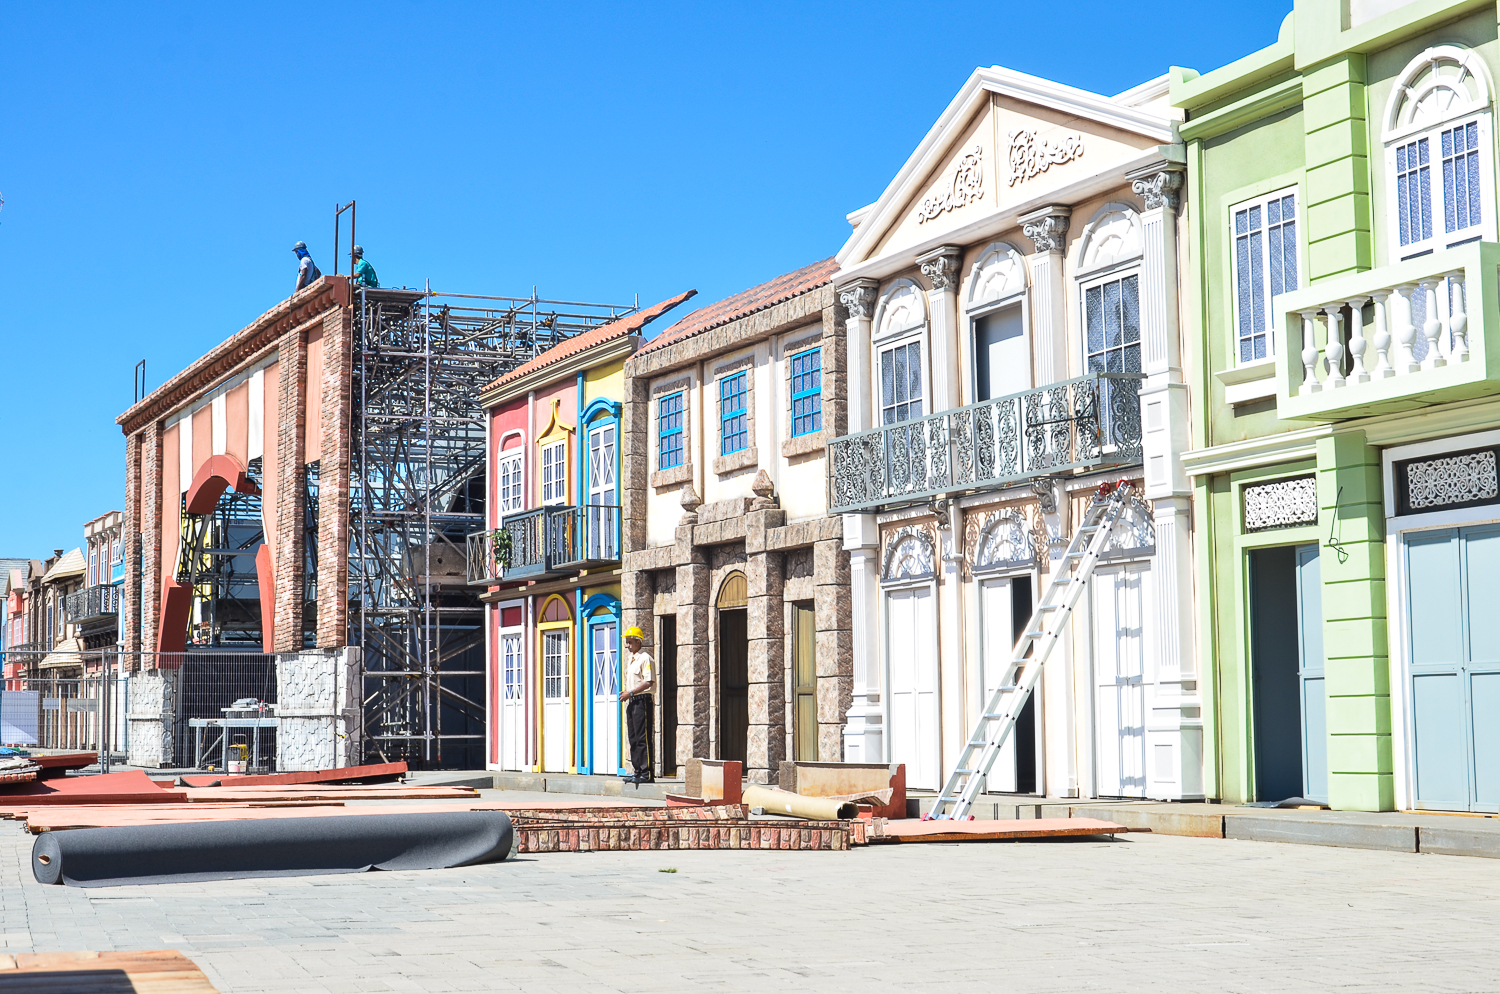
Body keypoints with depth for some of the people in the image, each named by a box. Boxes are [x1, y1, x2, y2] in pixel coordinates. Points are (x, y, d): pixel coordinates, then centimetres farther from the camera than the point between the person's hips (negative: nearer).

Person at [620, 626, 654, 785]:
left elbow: (648, 682, -19)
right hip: (632, 701, 10)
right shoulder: (630, 658, 18)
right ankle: (638, 771, 15)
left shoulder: (645, 658, -10)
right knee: (633, 738, 10)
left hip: (642, 699, -10)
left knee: (643, 738, -10)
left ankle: (647, 773, -11)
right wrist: (626, 693, 11)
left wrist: (630, 693, -19)